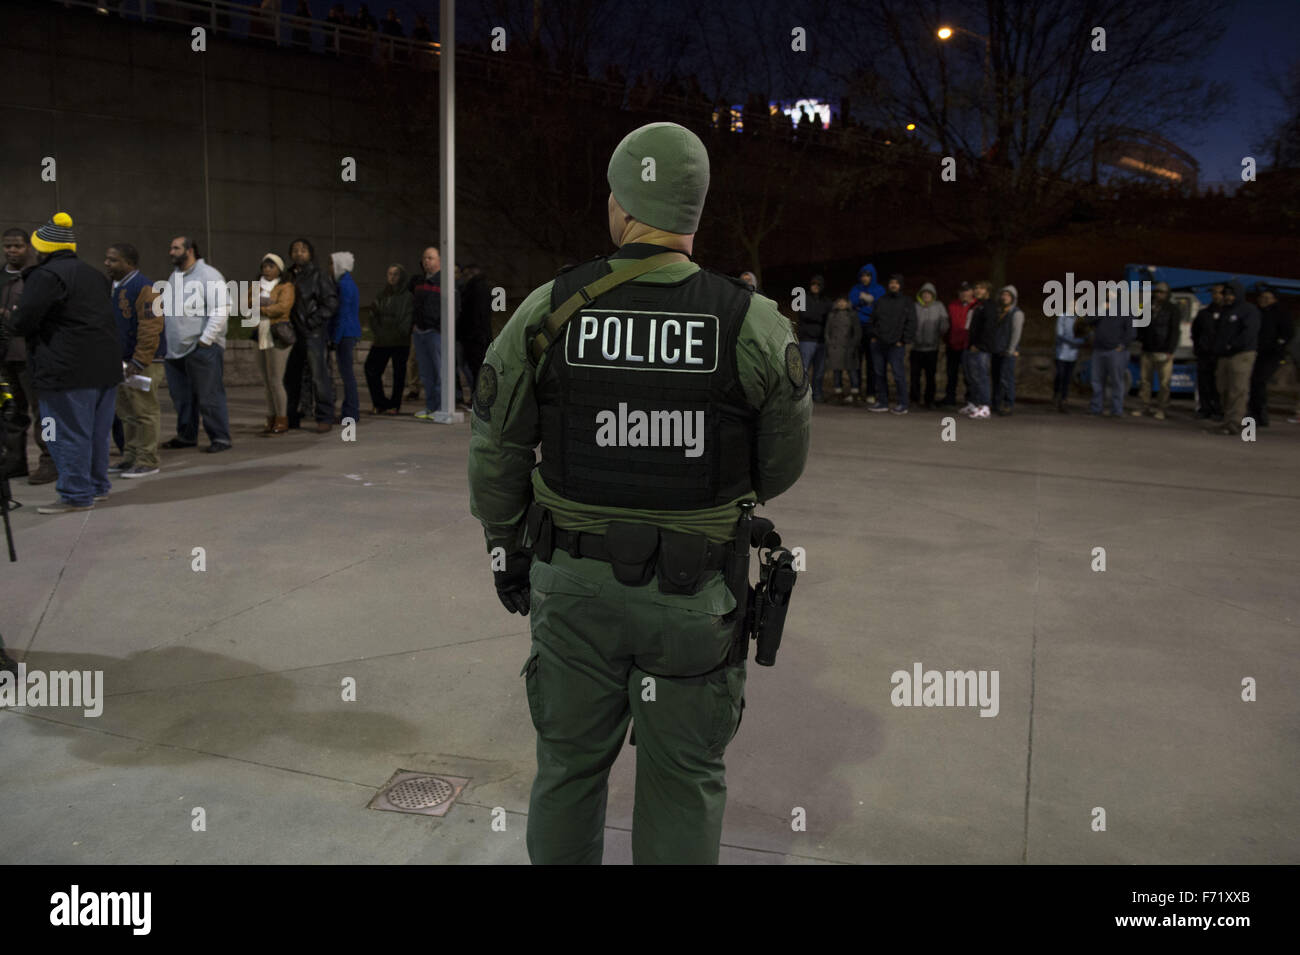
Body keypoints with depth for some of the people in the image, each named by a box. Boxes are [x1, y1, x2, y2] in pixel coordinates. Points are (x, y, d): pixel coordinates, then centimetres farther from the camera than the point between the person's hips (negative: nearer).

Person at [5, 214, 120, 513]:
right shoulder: (93, 274, 16)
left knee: (69, 433, -2)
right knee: (97, 430, 16)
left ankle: (76, 495, 2)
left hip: (69, 370, -8)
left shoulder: (45, 276, -11)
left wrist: (12, 319, 10)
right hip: (105, 365, 8)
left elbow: (22, 322, -14)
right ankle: (98, 485, 25)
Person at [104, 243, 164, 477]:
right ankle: (130, 457, 23)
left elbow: (151, 328, -20)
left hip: (144, 362, -9)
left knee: (145, 412, -4)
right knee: (127, 413, 14)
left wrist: (139, 362, -20)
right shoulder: (113, 288, 15)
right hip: (122, 361, 9)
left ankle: (147, 461, 2)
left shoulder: (143, 288, -14)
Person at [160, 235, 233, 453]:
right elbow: (167, 310, 26)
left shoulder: (208, 275, -7)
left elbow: (221, 310, -16)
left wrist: (206, 339, -18)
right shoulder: (174, 277, 19)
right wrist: (163, 337, 16)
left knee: (209, 395, -6)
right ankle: (186, 436, 24)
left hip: (202, 348, -8)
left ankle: (220, 437, 0)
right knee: (181, 396, 13)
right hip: (175, 349, 8)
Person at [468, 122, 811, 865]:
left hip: (575, 581, 2)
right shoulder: (755, 325, -14)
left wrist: (505, 548, 15)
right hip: (693, 594, -1)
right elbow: (783, 464, -1)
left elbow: (497, 449, -1)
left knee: (570, 764, 20)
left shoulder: (547, 312, -10)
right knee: (682, 781, 15)